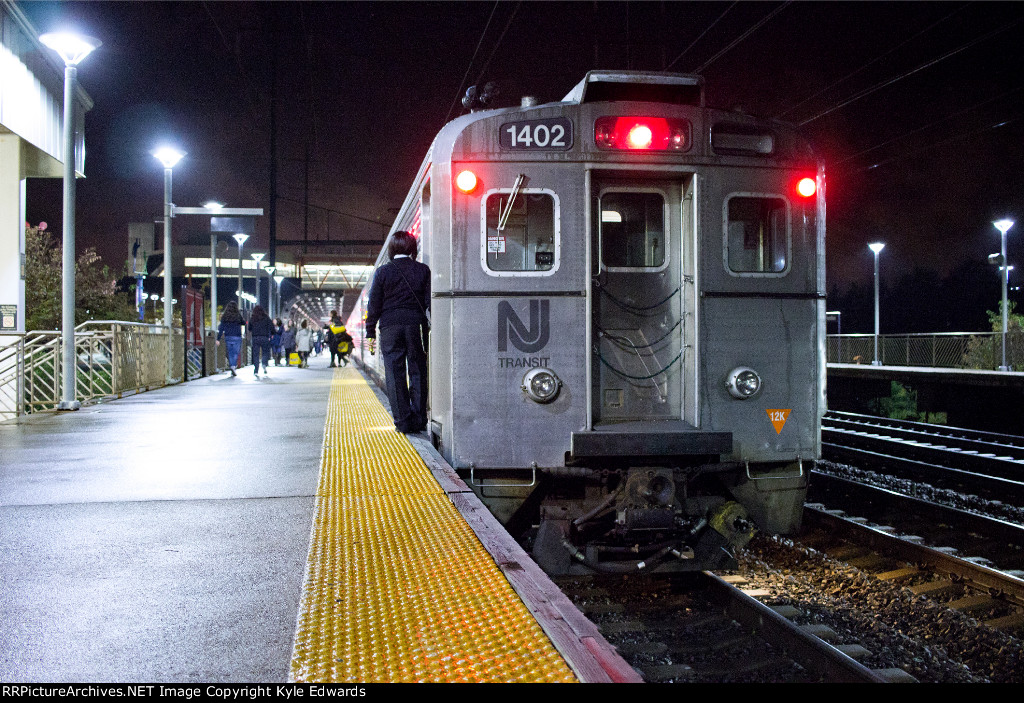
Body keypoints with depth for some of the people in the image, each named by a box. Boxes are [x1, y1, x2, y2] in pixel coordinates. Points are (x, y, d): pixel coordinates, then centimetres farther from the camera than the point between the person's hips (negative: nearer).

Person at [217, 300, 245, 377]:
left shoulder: (224, 316, 0)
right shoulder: (238, 316, -7)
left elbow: (221, 328, -1)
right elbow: (243, 323, 10)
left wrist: (218, 339, 0)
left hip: (227, 337, 3)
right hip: (236, 337, -3)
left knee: (230, 353, 11)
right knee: (236, 353, 1)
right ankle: (233, 366, -22)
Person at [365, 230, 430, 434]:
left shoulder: (383, 272, 2)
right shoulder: (423, 270, 3)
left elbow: (374, 304, 2)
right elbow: (429, 302, 1)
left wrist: (370, 333, 6)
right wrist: (429, 330, 5)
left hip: (390, 326, -1)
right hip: (416, 325, 1)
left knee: (395, 374, 3)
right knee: (417, 372, 7)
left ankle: (403, 421, 0)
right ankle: (419, 420, 7)